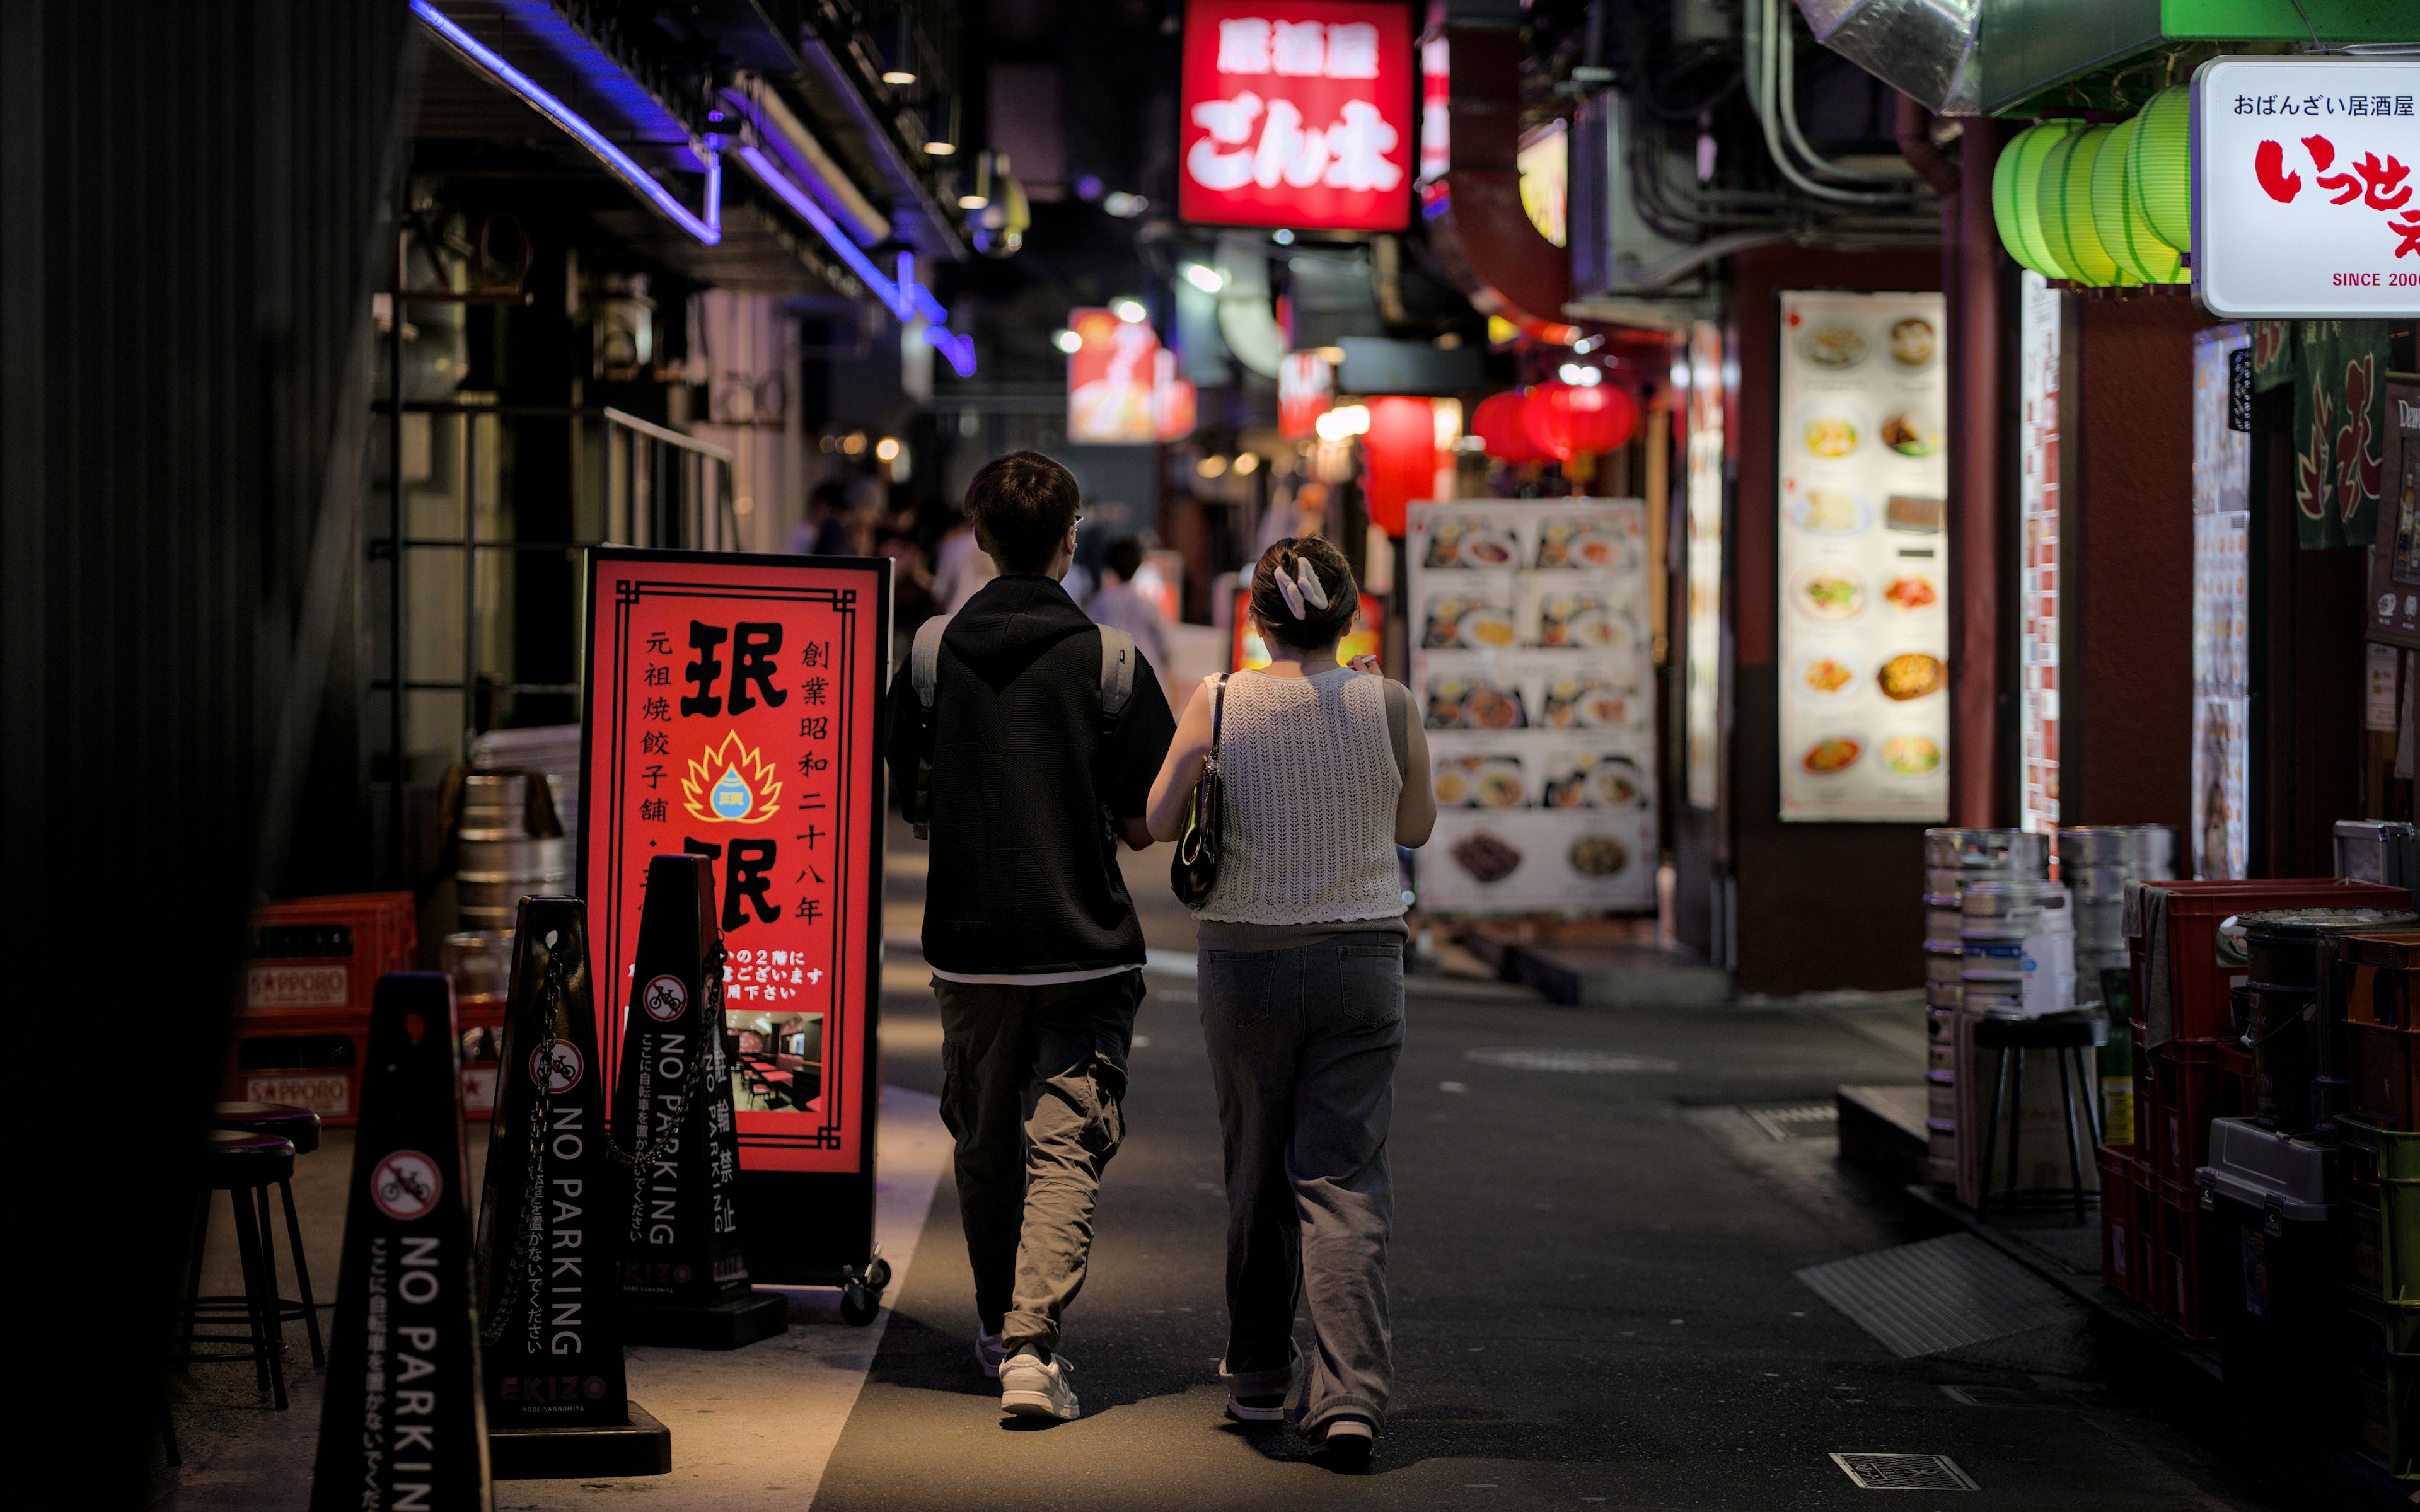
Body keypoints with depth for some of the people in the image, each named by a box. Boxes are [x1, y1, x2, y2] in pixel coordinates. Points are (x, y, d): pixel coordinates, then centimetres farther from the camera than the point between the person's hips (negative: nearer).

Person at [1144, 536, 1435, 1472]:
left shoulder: (1219, 704, -8)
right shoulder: (1387, 704, -6)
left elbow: (1159, 822, 2)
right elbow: (1416, 828, 8)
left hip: (1247, 961, 0)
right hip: (1361, 962, 0)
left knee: (1258, 1176, 15)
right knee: (1345, 1181, 0)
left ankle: (1257, 1380, 27)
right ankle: (1349, 1397, -13)